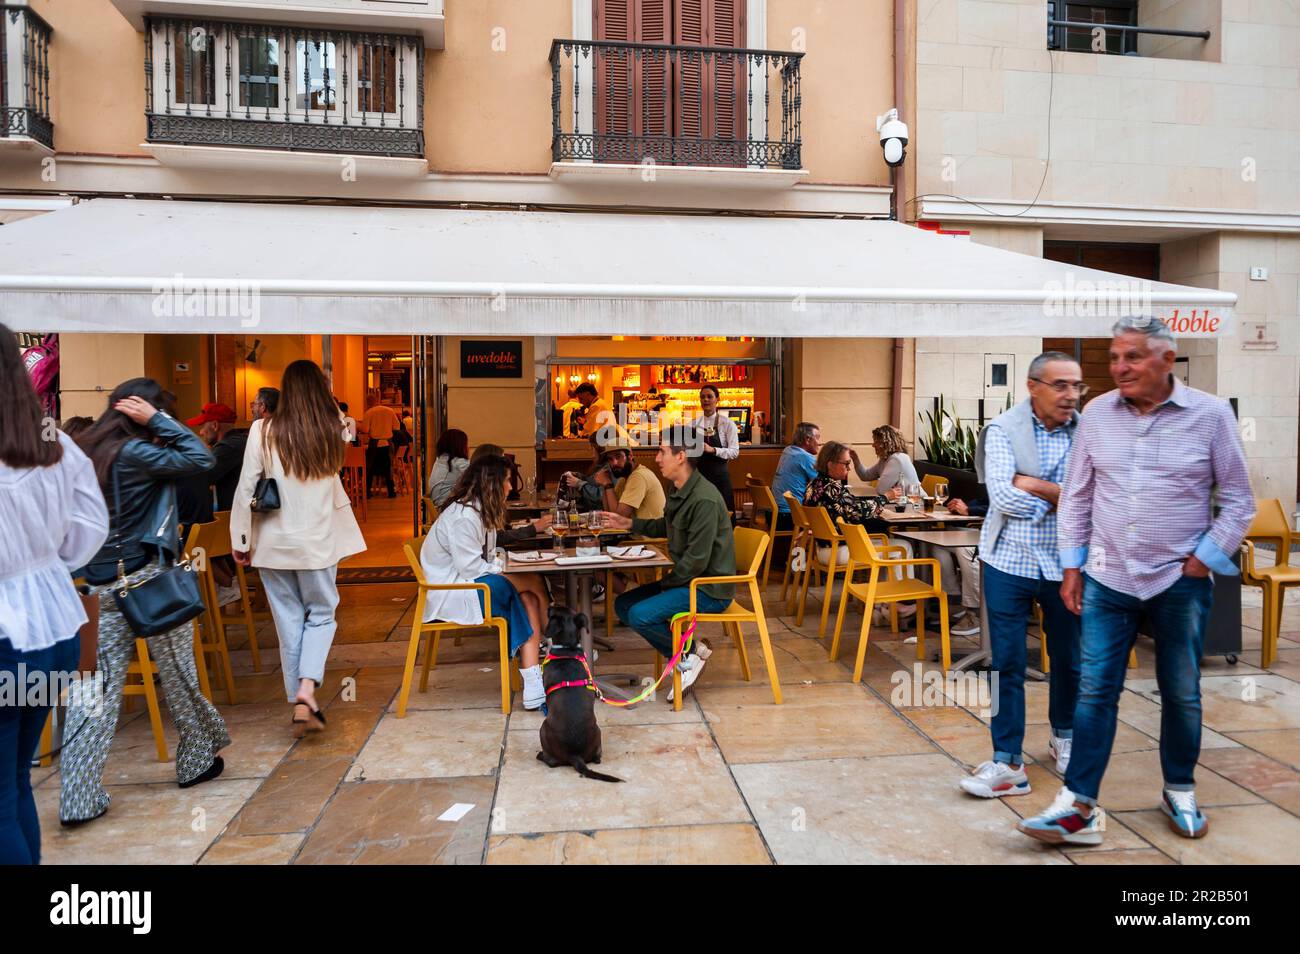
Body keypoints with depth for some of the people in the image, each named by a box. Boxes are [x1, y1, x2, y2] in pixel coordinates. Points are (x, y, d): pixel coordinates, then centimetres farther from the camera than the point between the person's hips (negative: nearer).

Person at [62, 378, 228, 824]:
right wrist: (157, 419, -13)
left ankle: (79, 798, 5)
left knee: (95, 687, 5)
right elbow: (201, 458, -17)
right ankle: (197, 761, 27)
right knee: (177, 675, 11)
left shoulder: (85, 453, 8)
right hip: (150, 581, -6)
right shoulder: (134, 453, -14)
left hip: (101, 587, 6)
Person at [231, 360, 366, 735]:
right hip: (317, 542, 0)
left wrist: (241, 540, 3)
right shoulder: (331, 432, -4)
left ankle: (300, 702, 17)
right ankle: (307, 688, -7)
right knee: (322, 615, 13)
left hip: (273, 543, 0)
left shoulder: (264, 432, -8)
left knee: (289, 621, 10)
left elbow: (246, 489, -7)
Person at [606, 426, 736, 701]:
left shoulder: (704, 500, -24)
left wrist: (666, 583, -13)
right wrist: (631, 524, 17)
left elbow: (697, 559, -25)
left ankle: (689, 656, -2)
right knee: (623, 605, 6)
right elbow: (666, 527, 27)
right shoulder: (679, 491, 7)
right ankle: (686, 647, 3)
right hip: (687, 579, 10)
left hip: (709, 589, -10)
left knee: (640, 615, -23)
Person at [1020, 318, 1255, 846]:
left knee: (1181, 694, 14)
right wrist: (1072, 568, 4)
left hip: (1180, 582, -1)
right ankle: (1078, 806, 7)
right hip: (1107, 579, 1)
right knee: (1095, 691, 1)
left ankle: (1180, 793, 34)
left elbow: (1239, 502, 1)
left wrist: (1202, 560, -6)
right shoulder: (1097, 414, 0)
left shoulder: (1210, 414, -5)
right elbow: (1076, 496, 7)